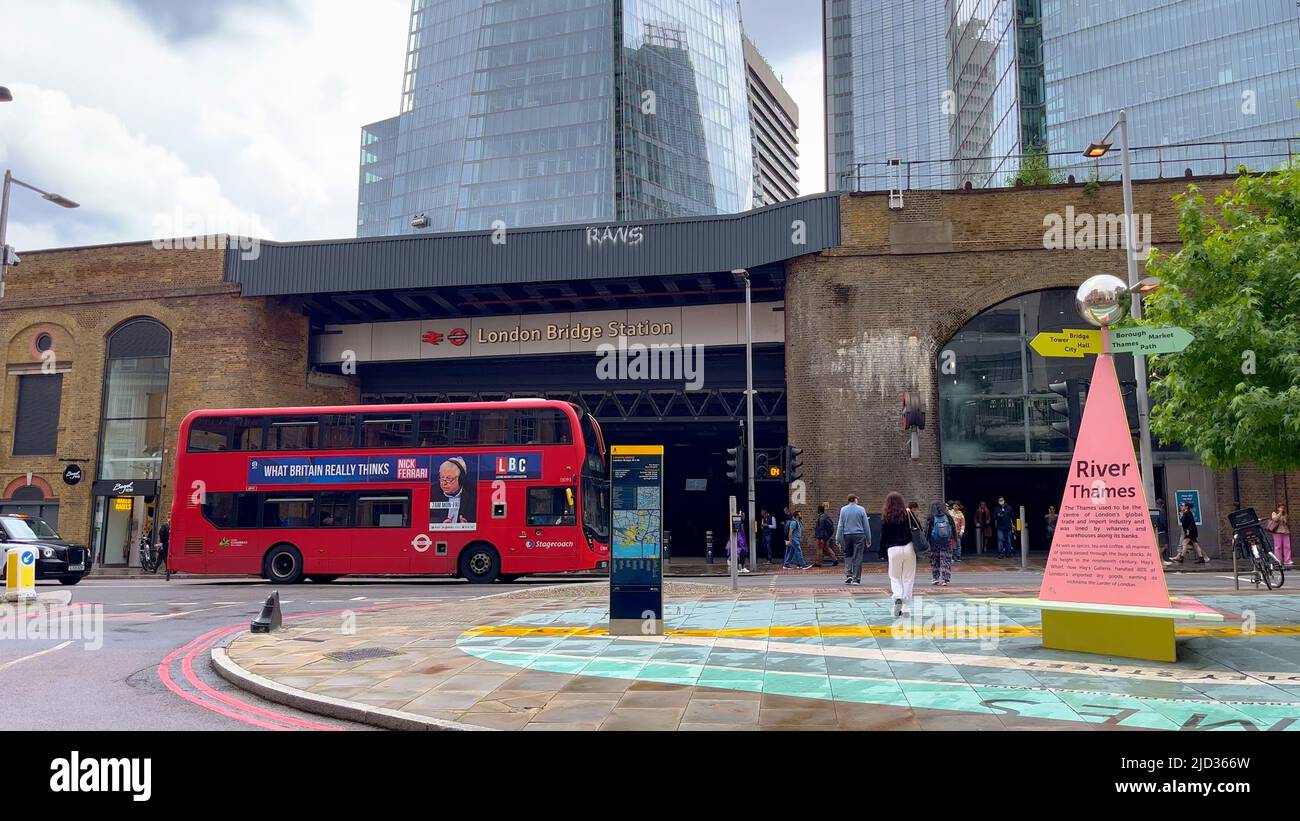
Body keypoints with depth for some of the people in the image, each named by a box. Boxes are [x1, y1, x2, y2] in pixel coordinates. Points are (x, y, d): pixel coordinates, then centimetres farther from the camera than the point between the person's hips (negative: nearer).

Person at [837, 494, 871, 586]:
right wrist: (868, 540, 7)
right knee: (857, 557, 2)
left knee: (848, 555, 14)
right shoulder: (861, 509, -1)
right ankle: (856, 579, 2)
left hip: (847, 536, 1)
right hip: (859, 535, -1)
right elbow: (866, 526, 1)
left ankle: (848, 575, 0)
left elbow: (840, 526, 0)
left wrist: (839, 541, 3)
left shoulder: (843, 510, 1)